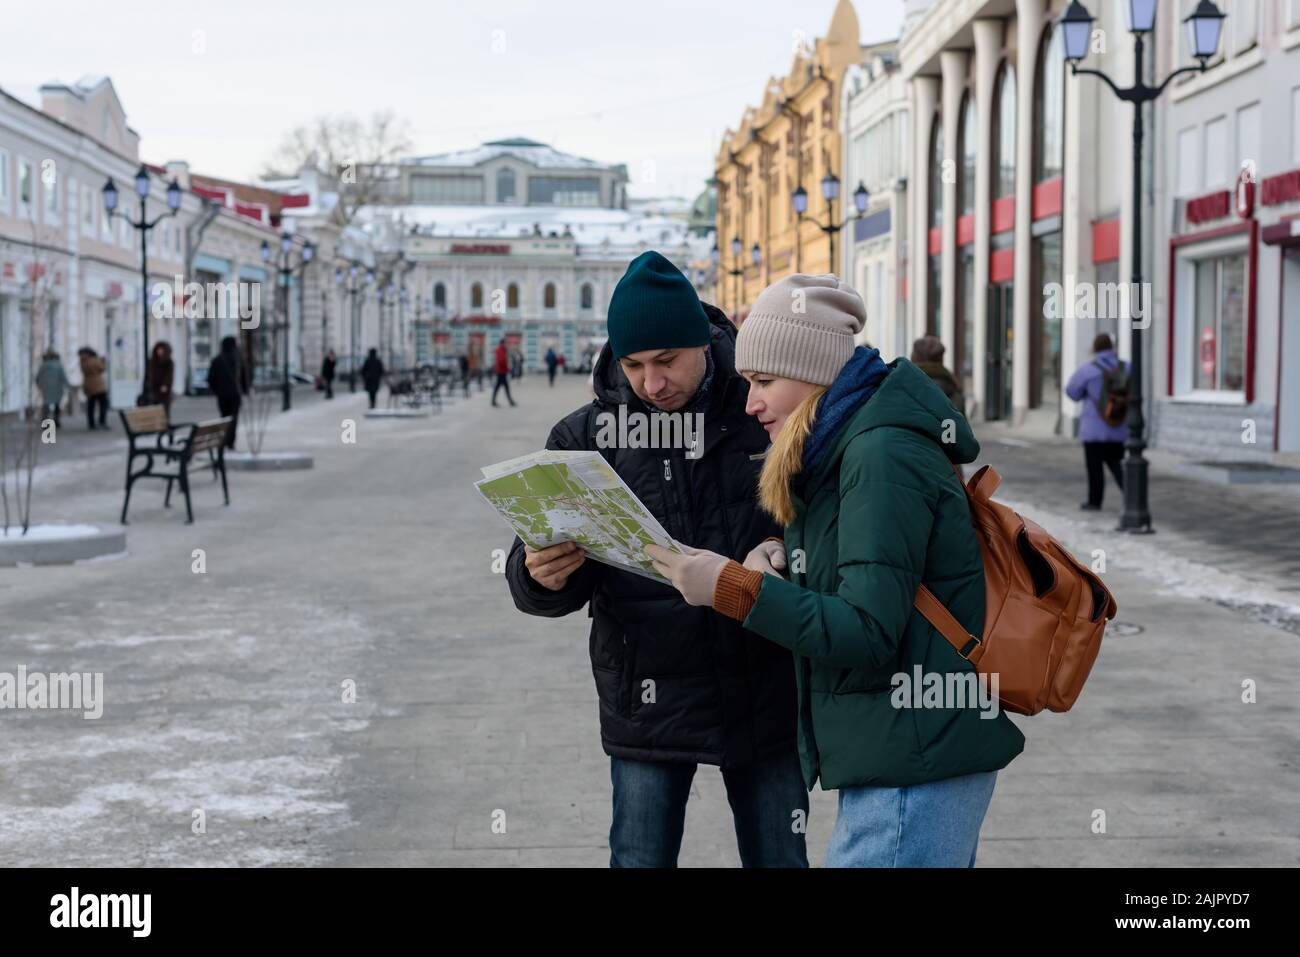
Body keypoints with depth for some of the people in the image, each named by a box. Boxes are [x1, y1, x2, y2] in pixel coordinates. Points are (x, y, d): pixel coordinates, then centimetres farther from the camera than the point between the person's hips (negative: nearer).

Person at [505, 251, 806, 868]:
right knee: (640, 860, 8)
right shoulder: (587, 437, -2)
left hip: (766, 700, 0)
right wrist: (540, 578, -24)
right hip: (647, 708, 0)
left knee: (779, 858, 14)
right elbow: (534, 573, 1)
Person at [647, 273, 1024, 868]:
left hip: (916, 768, -10)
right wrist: (784, 562, 0)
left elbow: (867, 634, -22)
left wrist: (731, 587, -21)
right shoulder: (845, 451, 14)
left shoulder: (883, 456, -17)